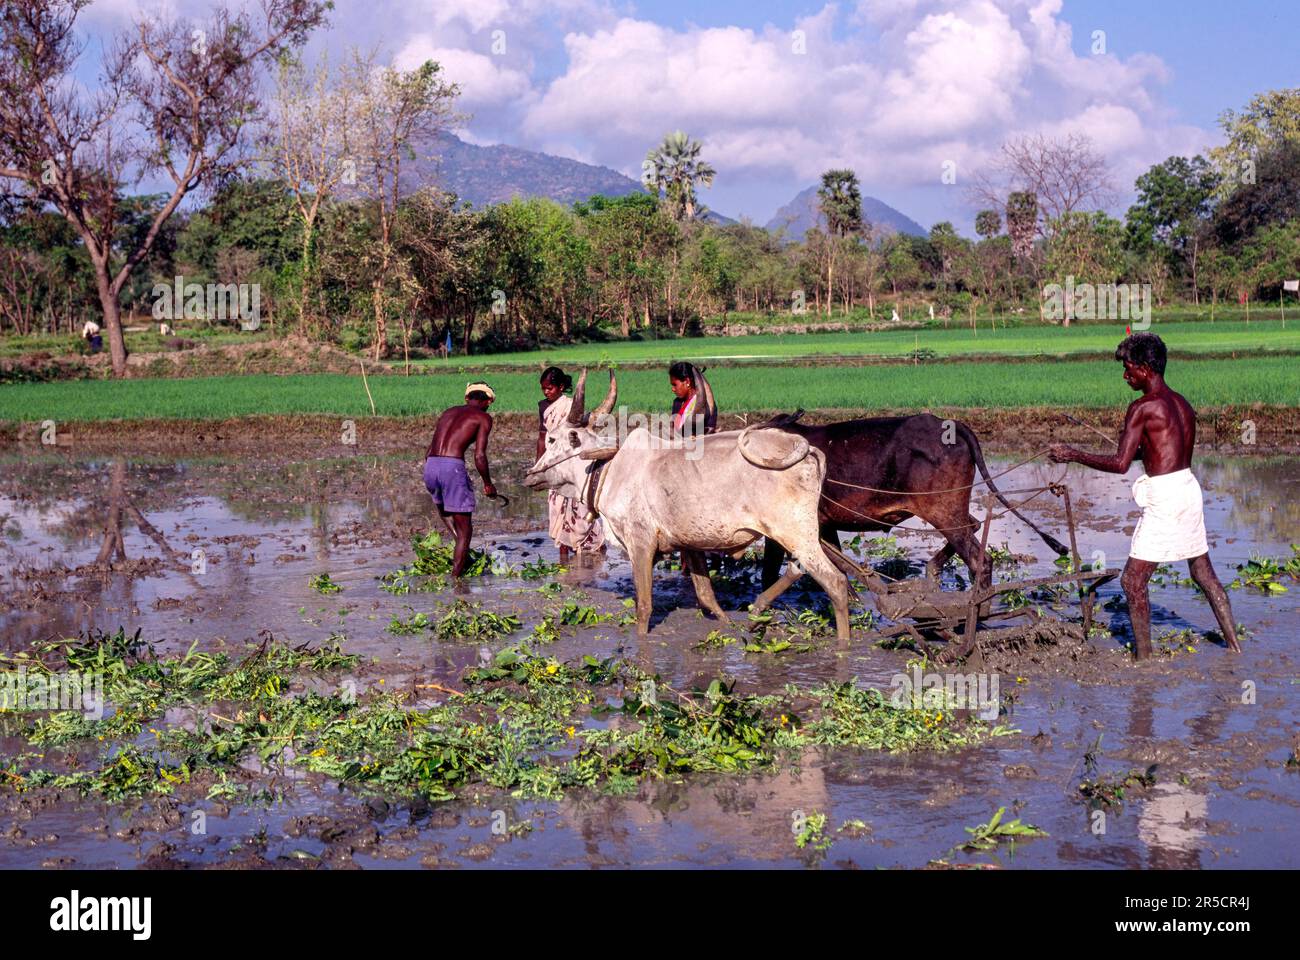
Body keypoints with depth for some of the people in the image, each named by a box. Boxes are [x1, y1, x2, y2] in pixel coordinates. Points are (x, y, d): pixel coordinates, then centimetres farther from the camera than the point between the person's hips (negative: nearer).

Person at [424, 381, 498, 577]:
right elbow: (479, 456, -4)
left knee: (442, 506, 35)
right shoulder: (483, 418, 7)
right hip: (453, 467, -6)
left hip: (430, 466, 6)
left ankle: (463, 549, 23)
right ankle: (455, 577, 6)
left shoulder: (448, 412, 25)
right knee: (465, 529, 8)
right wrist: (487, 483, 10)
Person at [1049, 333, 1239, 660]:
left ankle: (1143, 657, 1)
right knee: (1203, 573, 19)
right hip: (1189, 489, 9)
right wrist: (1142, 450, 28)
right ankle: (1233, 644, 24)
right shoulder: (1182, 403, 12)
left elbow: (1119, 465, -15)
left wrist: (1072, 455, -7)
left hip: (1164, 497, -9)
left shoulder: (1142, 406, -12)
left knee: (1133, 580, -1)